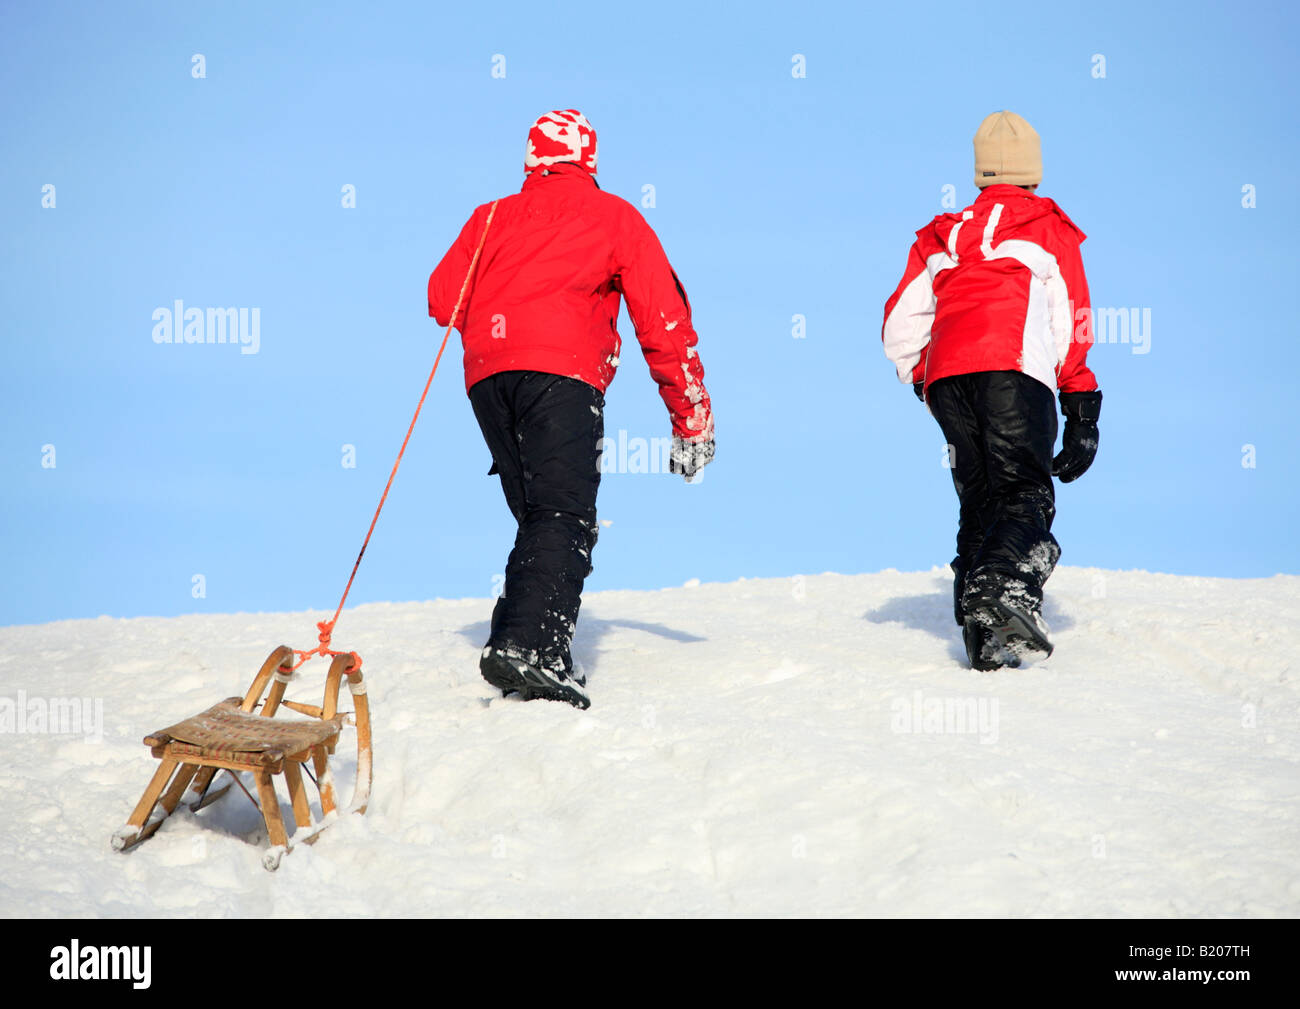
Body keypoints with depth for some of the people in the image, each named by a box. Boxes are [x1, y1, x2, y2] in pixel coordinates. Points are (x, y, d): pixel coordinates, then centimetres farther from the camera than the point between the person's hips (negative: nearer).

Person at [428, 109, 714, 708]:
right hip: (561, 370, -4)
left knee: (540, 517, 14)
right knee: (565, 517, -15)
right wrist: (692, 419, 17)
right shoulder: (615, 217, 19)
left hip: (486, 373, 4)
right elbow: (664, 321, 14)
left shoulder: (495, 216, 26)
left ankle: (521, 646, 6)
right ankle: (526, 647, -34)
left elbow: (444, 297, 19)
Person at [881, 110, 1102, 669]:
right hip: (1015, 371, -4)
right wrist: (1082, 414, 7)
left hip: (945, 375, 4)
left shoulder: (942, 235, 26)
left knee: (979, 502, 10)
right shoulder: (1050, 228, 16)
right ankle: (1007, 584, -39)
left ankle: (979, 625, -5)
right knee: (1025, 494, -10)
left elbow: (900, 329, 19)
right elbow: (1072, 323, 7)